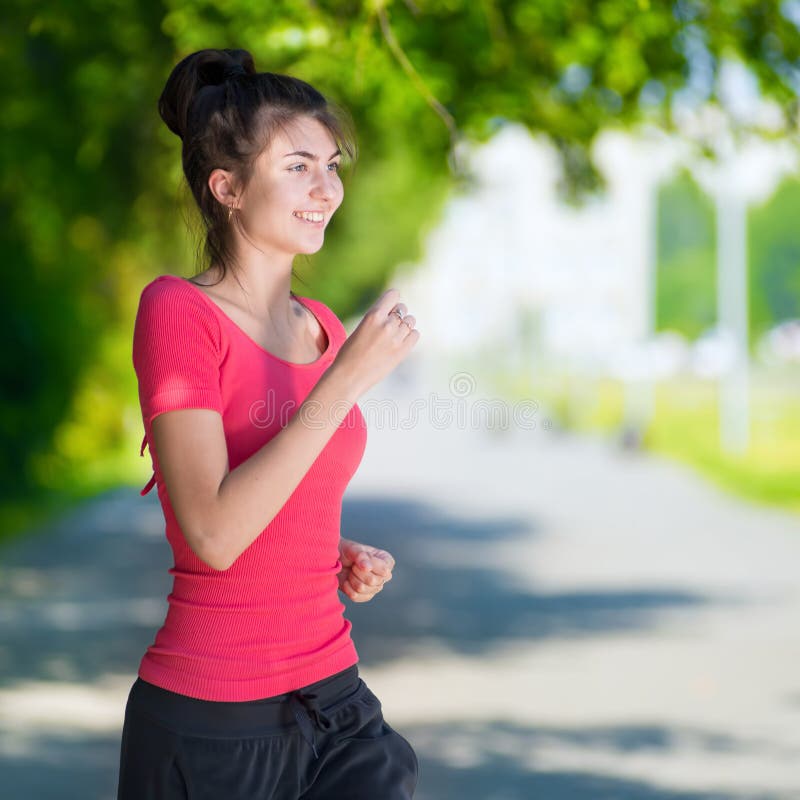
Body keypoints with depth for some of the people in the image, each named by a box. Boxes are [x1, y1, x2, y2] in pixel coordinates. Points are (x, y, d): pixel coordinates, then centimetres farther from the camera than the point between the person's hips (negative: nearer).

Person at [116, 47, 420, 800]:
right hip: (210, 717, -6)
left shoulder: (324, 328, 9)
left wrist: (347, 560, 3)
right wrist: (348, 377, -21)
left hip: (334, 699, 6)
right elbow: (212, 533, -21)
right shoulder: (176, 310, -10)